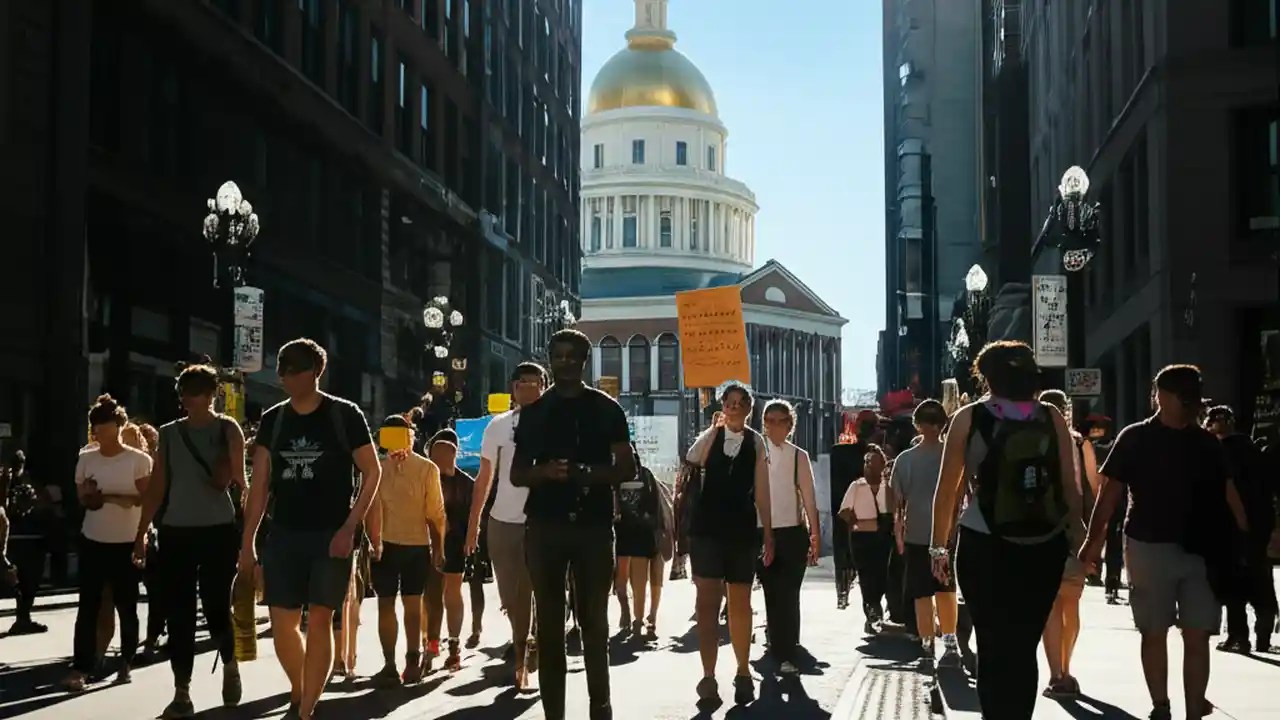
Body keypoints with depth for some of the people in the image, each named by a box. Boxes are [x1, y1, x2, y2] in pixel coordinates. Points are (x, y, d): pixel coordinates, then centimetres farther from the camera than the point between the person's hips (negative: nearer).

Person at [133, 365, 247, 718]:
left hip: (218, 529, -3)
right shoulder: (169, 433, 10)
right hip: (175, 532, 3)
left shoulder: (227, 429, 3)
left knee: (216, 607, -2)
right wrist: (141, 533, 7)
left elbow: (236, 479, 1)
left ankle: (229, 665, 28)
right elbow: (157, 487, 10)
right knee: (178, 614, 0)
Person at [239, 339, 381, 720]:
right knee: (282, 623, 1)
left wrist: (349, 527, -12)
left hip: (331, 535, -3)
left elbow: (372, 471, -3)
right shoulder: (272, 420, 7)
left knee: (319, 620, -2)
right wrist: (248, 539, 4)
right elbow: (259, 484, 9)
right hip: (283, 535, 4)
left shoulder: (344, 415, -4)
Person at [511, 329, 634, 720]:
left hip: (593, 524, -2)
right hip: (545, 526, 2)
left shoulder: (606, 409, 5)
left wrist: (586, 473, -16)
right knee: (549, 622, 3)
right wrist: (545, 471, -11)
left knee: (594, 620, 2)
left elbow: (626, 469, 2)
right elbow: (517, 474, 11)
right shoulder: (533, 412, 10)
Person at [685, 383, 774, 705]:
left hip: (742, 529, 1)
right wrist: (714, 428, -12)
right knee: (707, 601, -4)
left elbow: (762, 492, 5)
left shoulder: (755, 442, 4)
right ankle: (708, 676, -2)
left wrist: (768, 535, 4)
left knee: (740, 602, 11)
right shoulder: (709, 436, 3)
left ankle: (743, 673, 24)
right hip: (707, 527, -1)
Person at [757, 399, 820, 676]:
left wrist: (815, 536, 1)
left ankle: (786, 655, 1)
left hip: (793, 533, 0)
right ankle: (781, 653, 16)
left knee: (789, 595, -2)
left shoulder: (799, 457, 4)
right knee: (772, 595, 6)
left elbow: (809, 499, 4)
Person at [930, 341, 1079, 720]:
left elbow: (947, 490, 0)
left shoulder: (969, 417, 0)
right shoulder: (1051, 417, 4)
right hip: (1045, 547, 2)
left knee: (993, 648, 4)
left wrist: (939, 546, 7)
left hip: (985, 548, -2)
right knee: (1024, 647, 12)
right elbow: (1069, 488, 1)